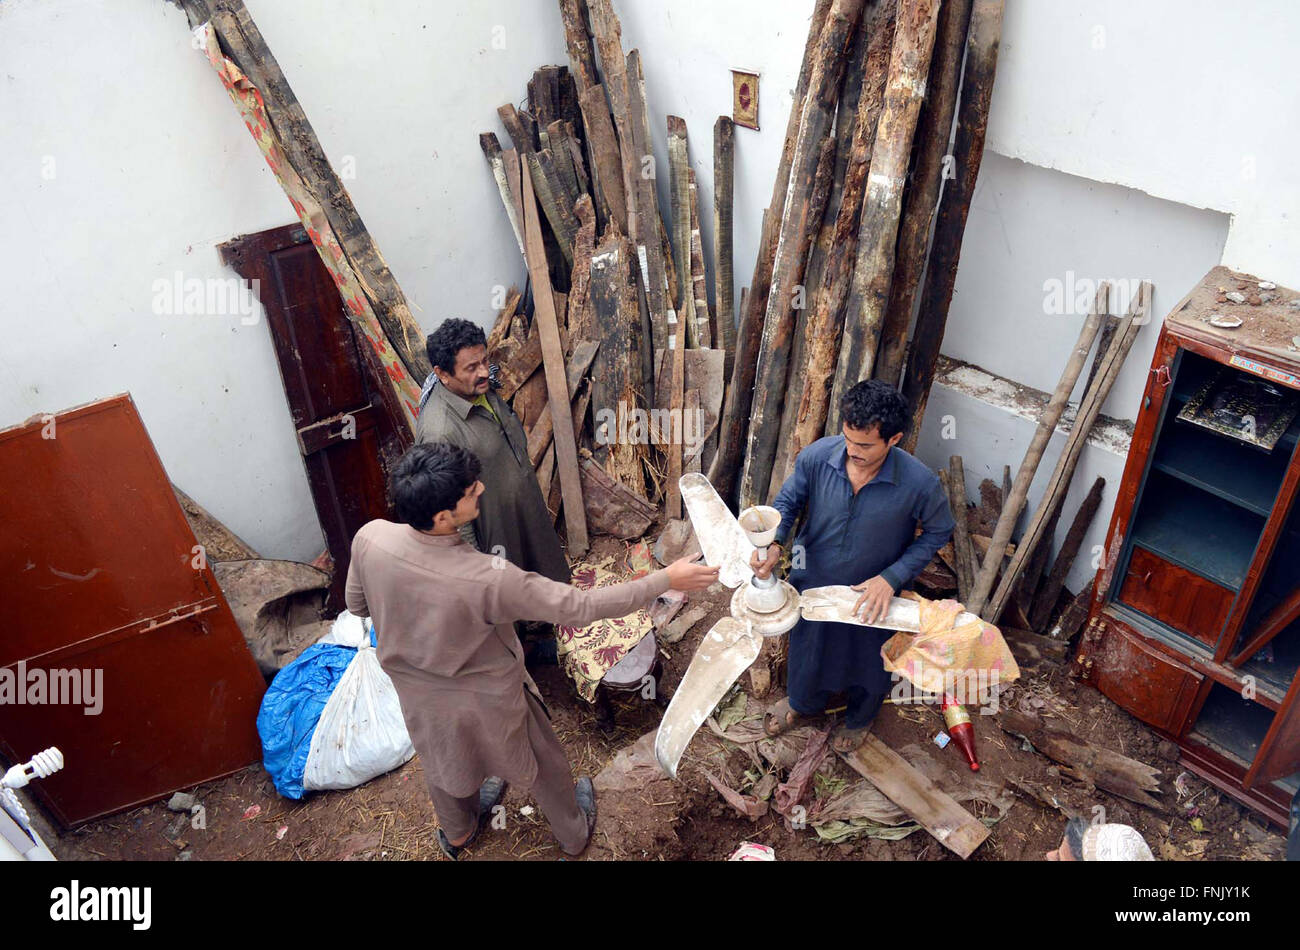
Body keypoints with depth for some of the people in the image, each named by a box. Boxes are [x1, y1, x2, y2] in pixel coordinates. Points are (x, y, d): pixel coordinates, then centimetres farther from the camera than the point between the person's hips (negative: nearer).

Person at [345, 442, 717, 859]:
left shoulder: (369, 539, -28)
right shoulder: (489, 579, -42)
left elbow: (357, 604, -7)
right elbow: (579, 607, -33)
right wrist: (666, 579, -27)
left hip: (416, 693, 4)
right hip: (487, 701, -4)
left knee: (441, 757, 35)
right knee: (541, 764, 27)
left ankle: (456, 832, 66)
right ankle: (573, 833, 56)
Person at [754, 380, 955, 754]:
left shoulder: (920, 483, -32)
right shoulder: (817, 456, -27)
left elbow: (938, 532, -12)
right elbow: (788, 501, -8)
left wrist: (892, 577, -22)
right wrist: (775, 543, -27)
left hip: (872, 594, -1)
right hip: (813, 582, 2)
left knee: (866, 662, 27)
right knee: (807, 650, 29)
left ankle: (859, 718, 62)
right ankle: (804, 703, 64)